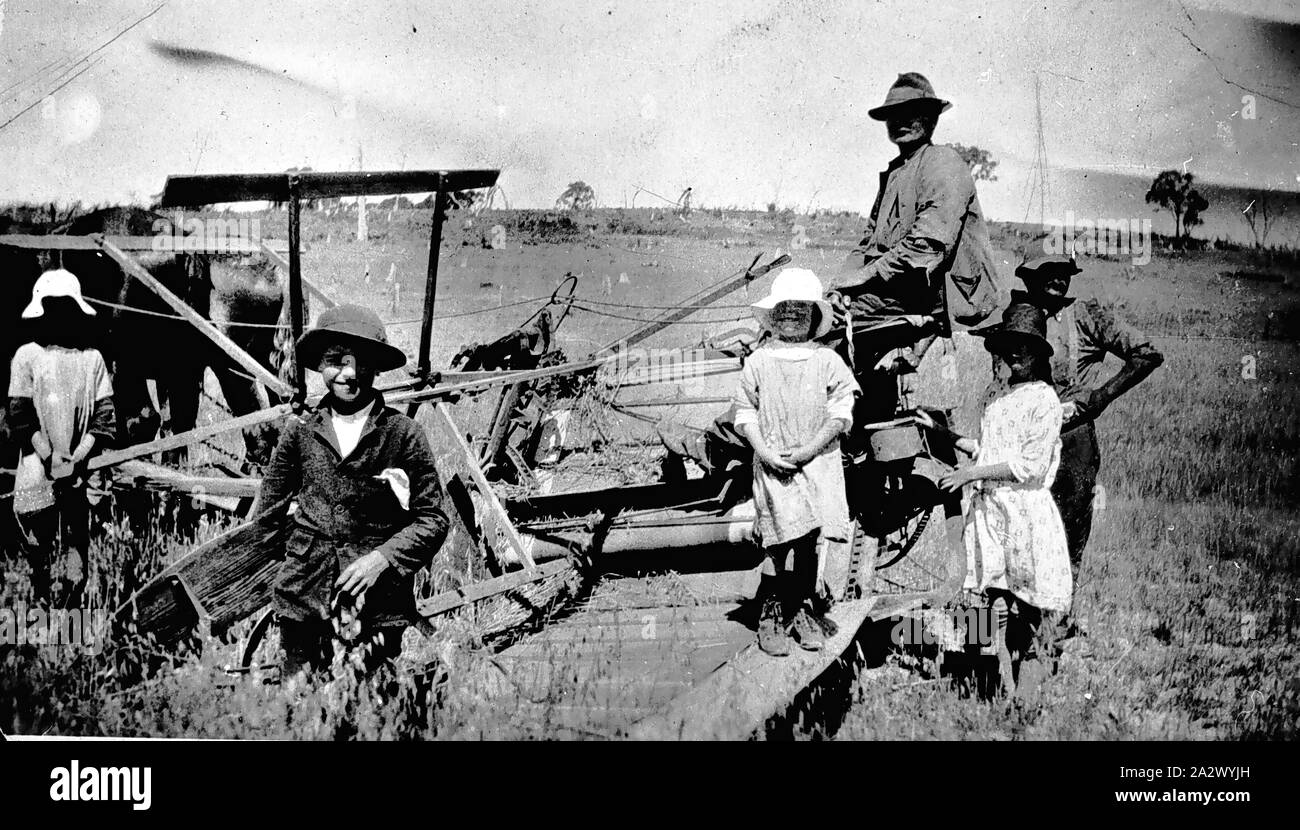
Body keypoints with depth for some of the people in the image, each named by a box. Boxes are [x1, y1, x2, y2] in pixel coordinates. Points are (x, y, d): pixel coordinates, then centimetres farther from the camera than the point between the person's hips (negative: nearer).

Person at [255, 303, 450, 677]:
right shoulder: (301, 433, 5)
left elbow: (433, 519, -1)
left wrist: (383, 558, -12)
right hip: (303, 600, 2)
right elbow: (268, 508, 15)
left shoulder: (403, 435, -2)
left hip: (378, 602, -2)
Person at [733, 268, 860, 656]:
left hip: (818, 462, 1)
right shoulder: (758, 362, 5)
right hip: (773, 465, -1)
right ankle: (770, 612, 2)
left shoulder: (828, 361, 5)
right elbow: (745, 416, 5)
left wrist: (809, 449, -10)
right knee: (781, 539, -10)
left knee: (812, 540, 1)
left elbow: (840, 415, 1)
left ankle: (802, 609, 17)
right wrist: (767, 454, -9)